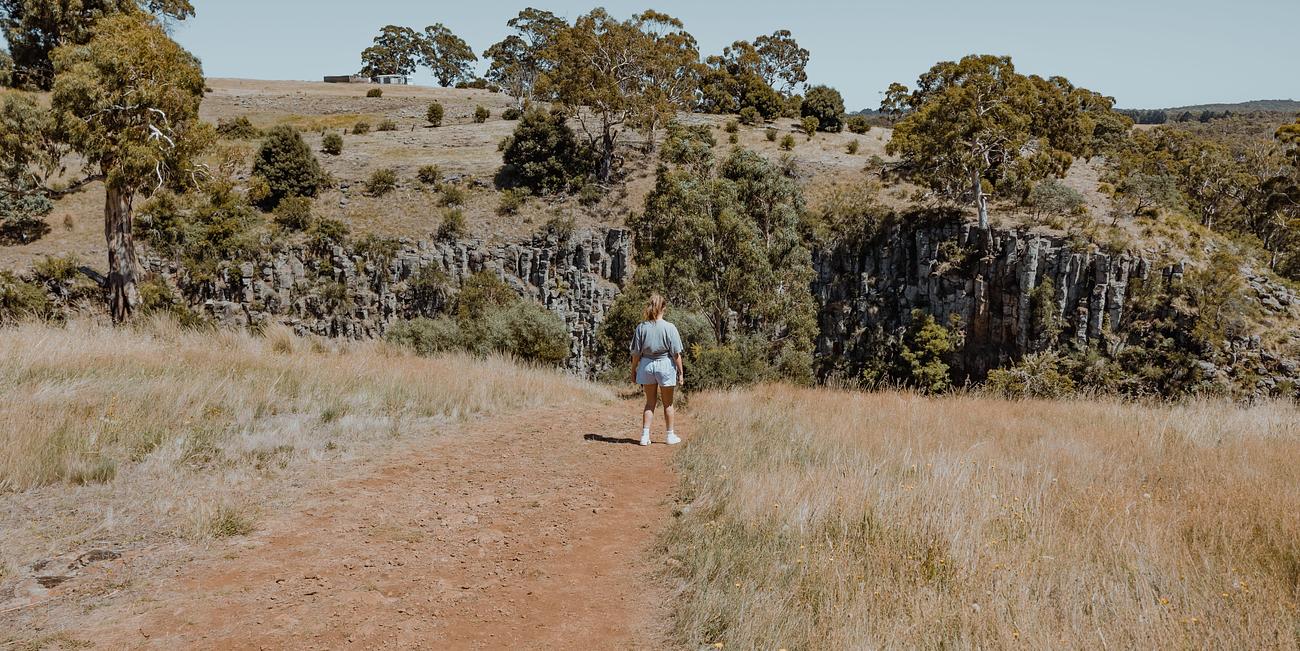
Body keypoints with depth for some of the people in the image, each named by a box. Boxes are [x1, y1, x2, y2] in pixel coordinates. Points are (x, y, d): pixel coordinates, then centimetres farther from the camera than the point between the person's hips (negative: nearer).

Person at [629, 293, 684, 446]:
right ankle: (671, 436, 23)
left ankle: (645, 436, 10)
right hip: (665, 365, -2)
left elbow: (636, 353, 0)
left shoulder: (641, 327, -4)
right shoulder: (669, 328, -11)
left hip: (646, 365, 2)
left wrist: (633, 370, 10)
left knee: (650, 402, 14)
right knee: (668, 403, 13)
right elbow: (676, 354, -9)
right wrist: (680, 372, -1)